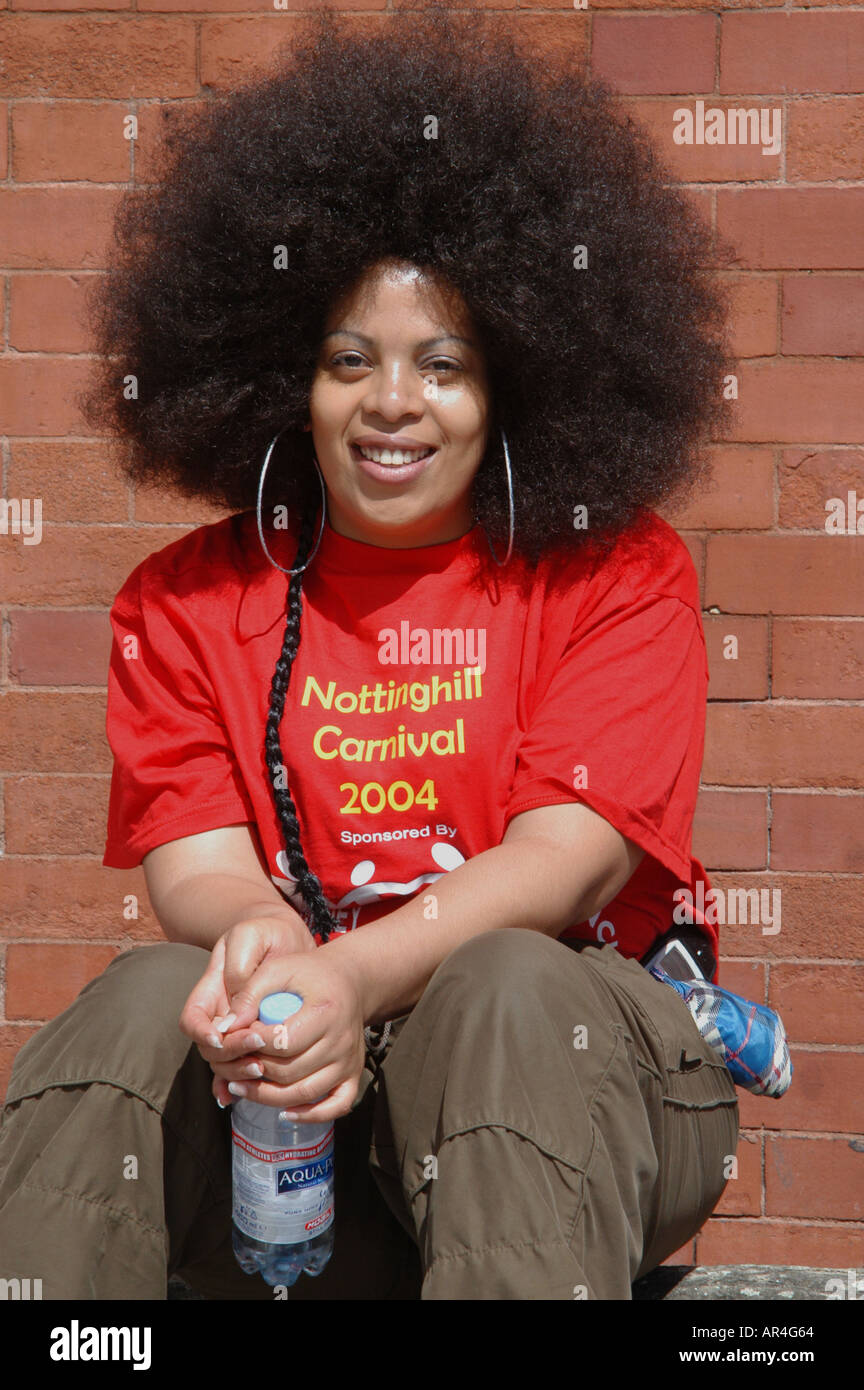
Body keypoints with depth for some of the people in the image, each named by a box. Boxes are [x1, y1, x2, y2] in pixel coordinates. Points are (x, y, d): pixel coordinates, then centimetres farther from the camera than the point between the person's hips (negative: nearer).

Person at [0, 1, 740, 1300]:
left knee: (506, 987, -34)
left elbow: (572, 850, -10)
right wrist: (258, 942, -29)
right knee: (144, 997, -29)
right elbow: (195, 862, -2)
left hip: (568, 1050, -1)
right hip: (289, 1092, 2)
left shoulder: (619, 573, 3)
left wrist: (360, 972, -28)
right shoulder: (191, 599, 9)